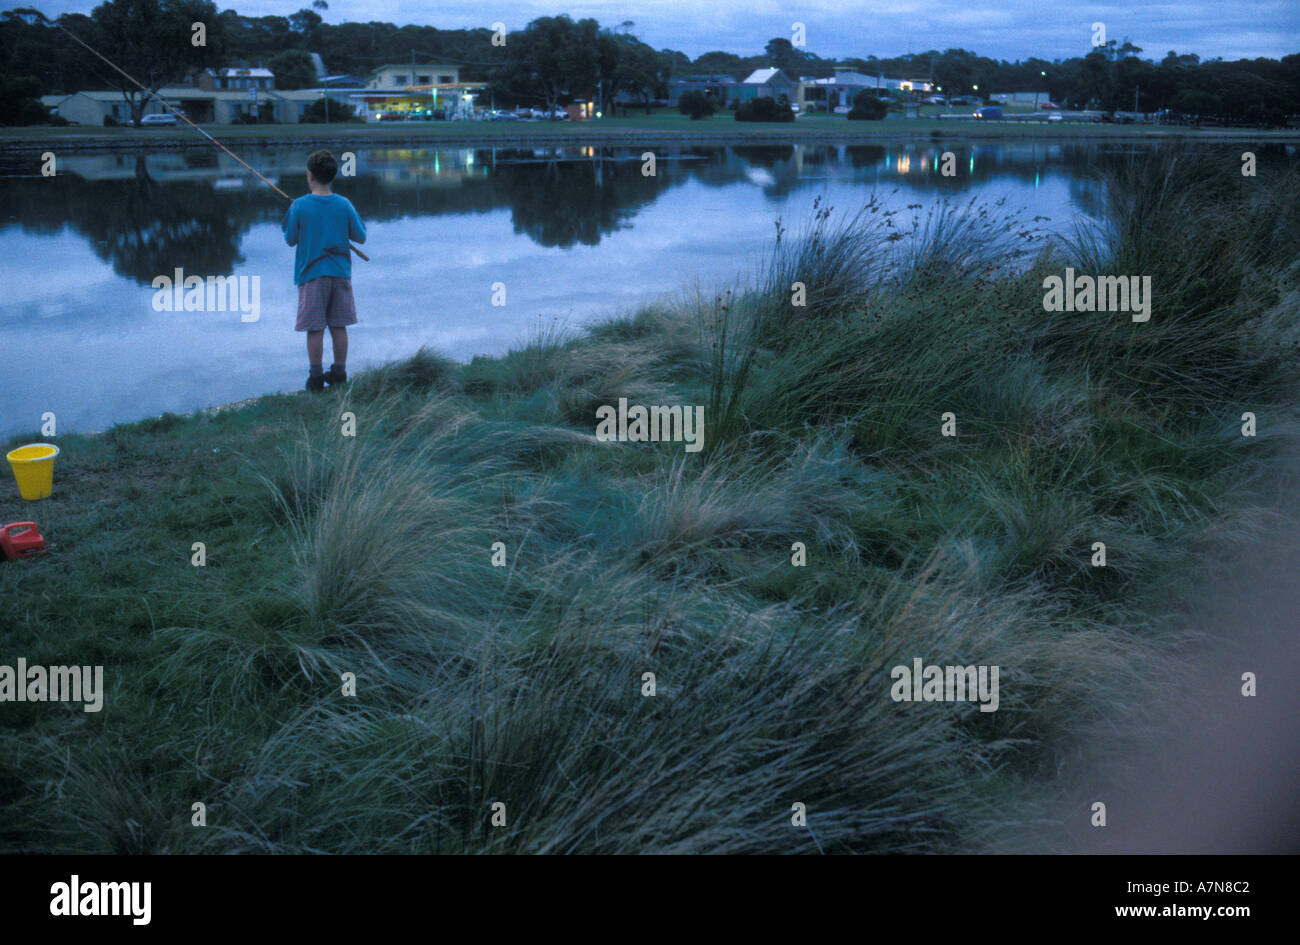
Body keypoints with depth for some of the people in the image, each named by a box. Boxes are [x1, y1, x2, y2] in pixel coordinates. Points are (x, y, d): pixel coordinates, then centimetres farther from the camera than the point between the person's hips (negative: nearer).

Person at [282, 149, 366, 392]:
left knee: (315, 329, 1)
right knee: (338, 326, 11)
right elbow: (360, 237, 6)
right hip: (340, 273, 3)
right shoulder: (344, 204, -2)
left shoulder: (300, 206, -9)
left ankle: (316, 377, 2)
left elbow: (290, 240, 0)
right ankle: (339, 373, 15)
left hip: (312, 275, -3)